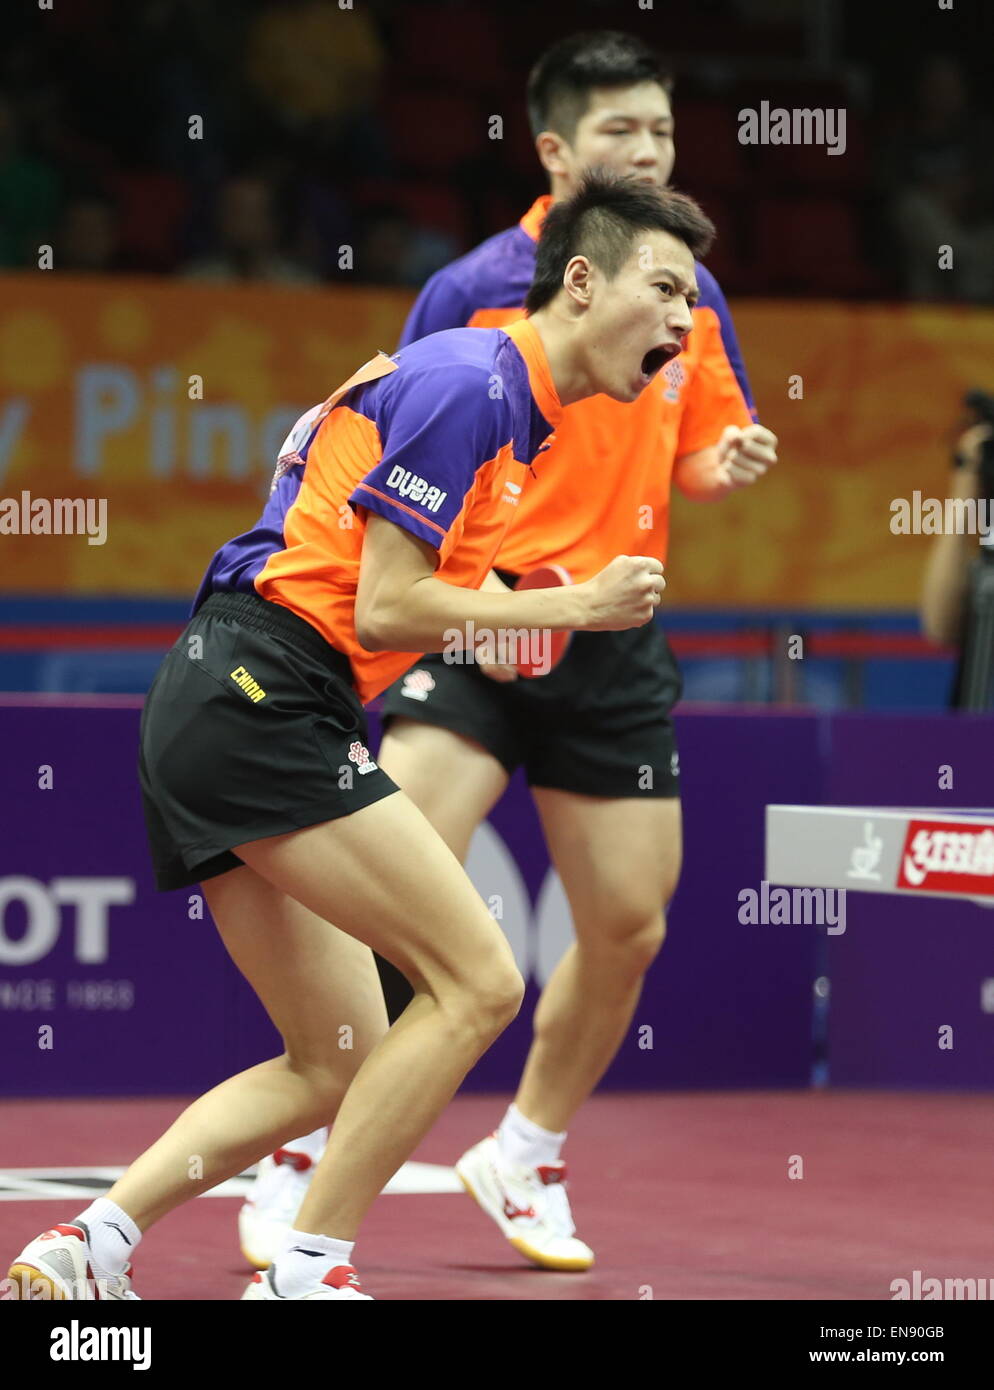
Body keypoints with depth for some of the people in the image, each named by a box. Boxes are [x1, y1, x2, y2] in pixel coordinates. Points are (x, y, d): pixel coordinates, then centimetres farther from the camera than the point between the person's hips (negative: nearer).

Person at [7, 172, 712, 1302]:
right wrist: (575, 608, -11)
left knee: (337, 1063, 10)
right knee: (478, 984, -12)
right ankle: (305, 1274, -8)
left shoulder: (503, 404, 19)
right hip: (260, 696, -10)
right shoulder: (467, 383, -11)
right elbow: (383, 610, -15)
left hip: (216, 704, 10)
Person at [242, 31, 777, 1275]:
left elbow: (698, 452, 17)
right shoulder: (471, 291, -5)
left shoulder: (690, 296, 7)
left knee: (629, 925, 6)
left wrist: (730, 462, -7)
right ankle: (302, 1156, -6)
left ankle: (524, 1158, 27)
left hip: (613, 643, 5)